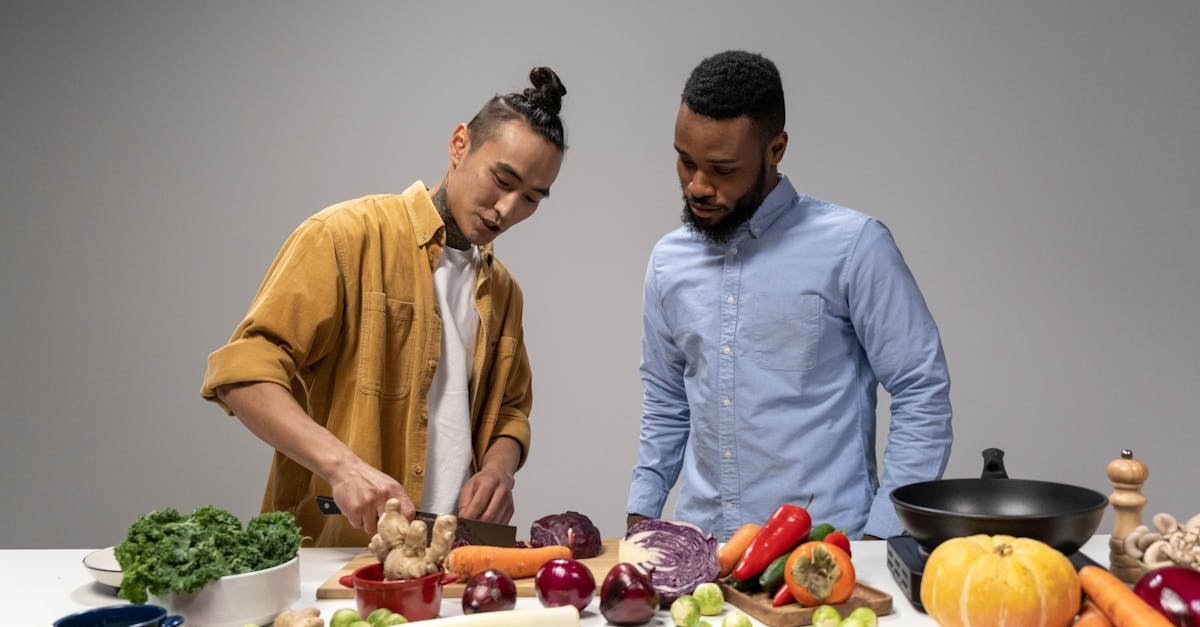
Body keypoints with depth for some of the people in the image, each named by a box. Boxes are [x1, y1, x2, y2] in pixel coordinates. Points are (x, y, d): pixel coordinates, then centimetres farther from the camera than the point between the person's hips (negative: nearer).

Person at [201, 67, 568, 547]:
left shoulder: (502, 290, 18)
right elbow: (242, 372, -10)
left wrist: (498, 468, 3)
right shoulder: (347, 237, -4)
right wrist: (343, 465, -24)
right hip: (330, 547, -5)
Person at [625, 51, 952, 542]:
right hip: (700, 549, 4)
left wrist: (880, 534, -7)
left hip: (825, 551, -4)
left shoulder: (852, 246, -4)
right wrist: (640, 517, 14)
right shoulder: (668, 261, 13)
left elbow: (922, 395, -2)